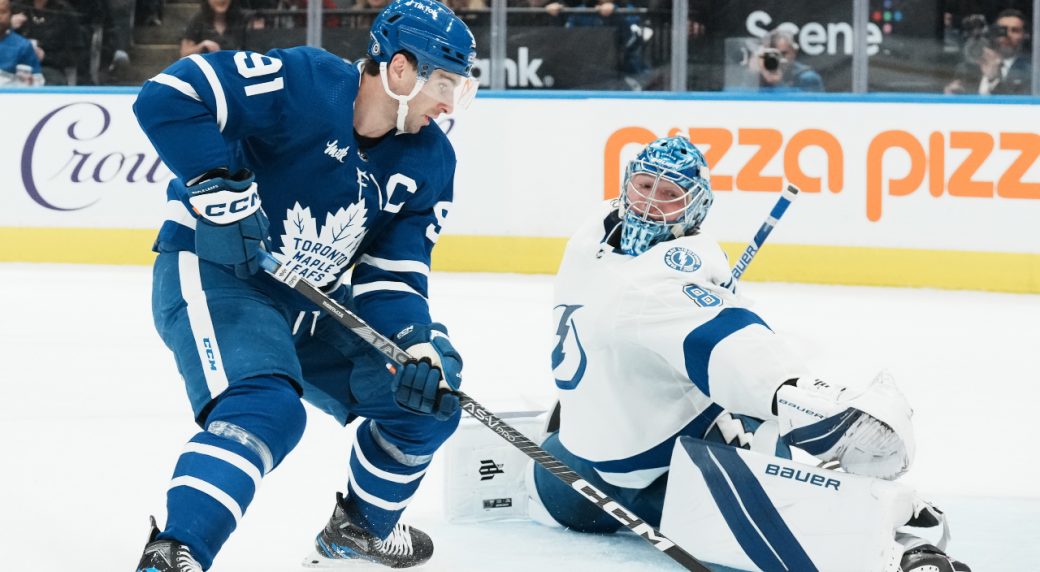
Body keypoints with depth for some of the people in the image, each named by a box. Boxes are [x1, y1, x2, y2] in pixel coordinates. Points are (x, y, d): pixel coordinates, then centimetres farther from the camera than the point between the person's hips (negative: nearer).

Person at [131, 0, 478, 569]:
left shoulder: (429, 160, 0)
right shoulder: (303, 83, -22)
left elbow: (392, 275, -1)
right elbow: (168, 98, -27)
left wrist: (415, 344, -19)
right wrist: (221, 188, -32)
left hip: (311, 304, 8)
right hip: (211, 273, -8)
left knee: (429, 394, 6)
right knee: (266, 407, -33)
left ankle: (361, 524, 30)